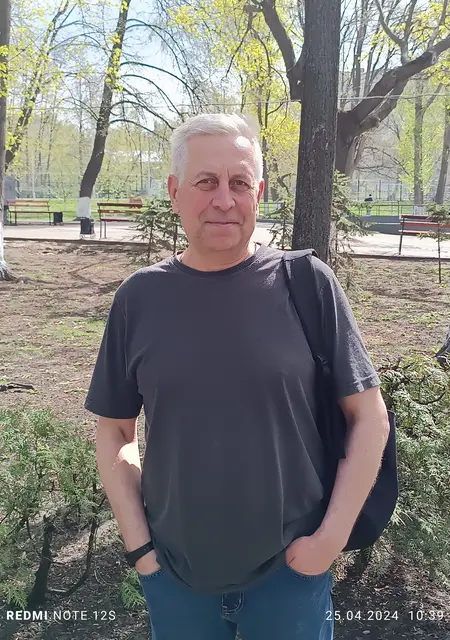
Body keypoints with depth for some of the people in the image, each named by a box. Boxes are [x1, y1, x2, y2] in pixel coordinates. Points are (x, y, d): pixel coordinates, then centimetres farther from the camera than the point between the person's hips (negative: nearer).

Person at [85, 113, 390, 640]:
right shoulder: (140, 297, -5)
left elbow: (369, 418, -5)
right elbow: (115, 433, 2)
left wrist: (330, 537, -8)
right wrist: (138, 545, -2)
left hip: (291, 572, -1)